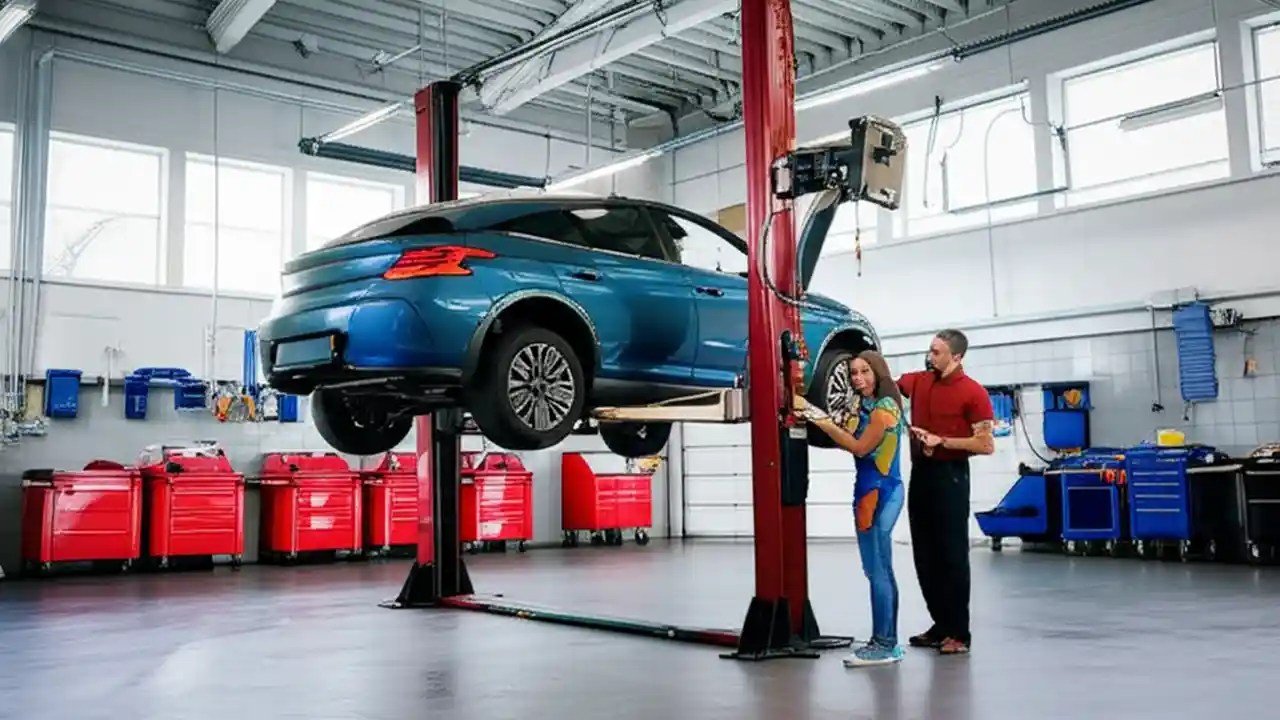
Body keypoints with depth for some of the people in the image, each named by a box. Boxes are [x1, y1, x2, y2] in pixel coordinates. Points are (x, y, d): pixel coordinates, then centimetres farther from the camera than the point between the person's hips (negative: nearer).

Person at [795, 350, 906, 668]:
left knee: (878, 571, -8)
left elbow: (860, 447, -15)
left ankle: (884, 644, -4)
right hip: (869, 491, 10)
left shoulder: (884, 406, -11)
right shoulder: (865, 405, 16)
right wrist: (814, 414, -3)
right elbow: (849, 439, 8)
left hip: (880, 492, -10)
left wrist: (821, 420, -14)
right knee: (879, 570, 11)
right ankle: (887, 641, 17)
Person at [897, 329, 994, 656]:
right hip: (920, 473, 7)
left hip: (950, 477, -7)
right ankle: (941, 625, 22)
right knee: (925, 555, 11)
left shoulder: (974, 393, -10)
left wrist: (942, 441, -17)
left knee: (953, 555, -2)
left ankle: (959, 633, 7)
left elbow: (986, 445, -12)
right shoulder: (919, 381, 9)